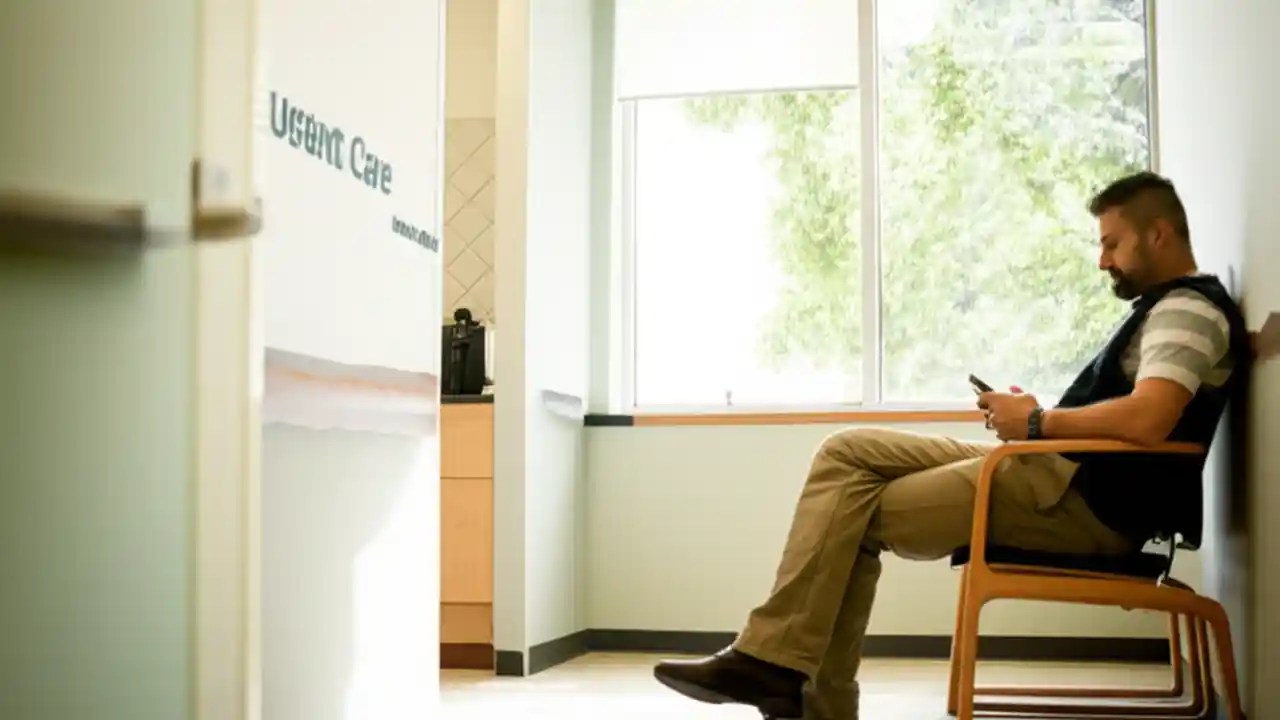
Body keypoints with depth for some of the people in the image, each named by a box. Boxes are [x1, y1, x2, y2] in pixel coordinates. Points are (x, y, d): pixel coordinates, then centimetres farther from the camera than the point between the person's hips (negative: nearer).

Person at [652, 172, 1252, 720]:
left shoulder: (1190, 310, -11)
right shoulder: (1163, 307, 24)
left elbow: (1146, 420, -29)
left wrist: (1037, 421, -14)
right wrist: (1032, 418, 4)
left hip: (1086, 500, -11)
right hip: (1059, 473, 11)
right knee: (847, 452, 2)